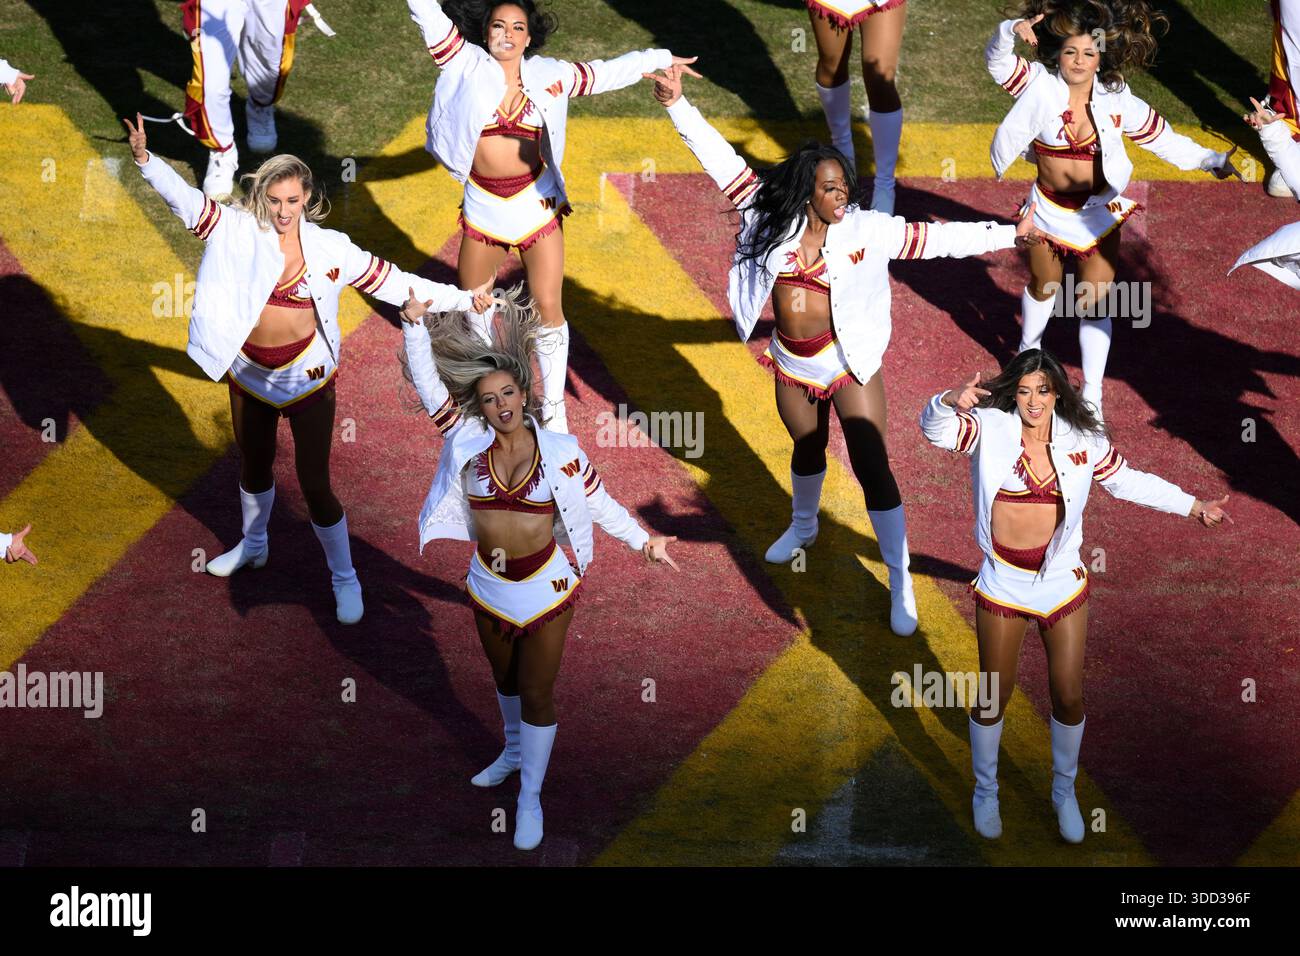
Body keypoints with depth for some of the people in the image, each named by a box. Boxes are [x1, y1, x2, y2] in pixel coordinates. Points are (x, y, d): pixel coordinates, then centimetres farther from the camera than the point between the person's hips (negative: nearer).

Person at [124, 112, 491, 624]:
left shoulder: (329, 248, -12)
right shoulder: (239, 231, -11)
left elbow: (391, 282, -8)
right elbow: (185, 199, -21)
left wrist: (461, 299, -11)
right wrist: (146, 160, -38)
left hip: (308, 379, -3)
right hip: (250, 376, 3)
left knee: (315, 484, 0)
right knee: (253, 467, 25)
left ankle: (345, 578, 20)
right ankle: (253, 545, 52)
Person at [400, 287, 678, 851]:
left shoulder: (558, 450, -13)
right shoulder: (469, 442, -9)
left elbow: (599, 503, -3)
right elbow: (428, 384, -11)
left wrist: (643, 541, -6)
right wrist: (415, 324, -20)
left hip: (547, 589, -3)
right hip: (489, 588, 3)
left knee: (536, 693, 5)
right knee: (505, 678, 26)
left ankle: (530, 797, 18)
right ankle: (514, 750, 52)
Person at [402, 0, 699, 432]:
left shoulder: (548, 76, -3)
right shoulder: (467, 65, -8)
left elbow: (606, 73, 10)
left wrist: (658, 58, 16)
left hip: (536, 205, 0)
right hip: (483, 209, 0)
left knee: (548, 308, -1)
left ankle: (554, 407, 13)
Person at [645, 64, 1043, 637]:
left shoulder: (865, 229, -15)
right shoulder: (772, 216, -10)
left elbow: (936, 239, -14)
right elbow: (721, 161, -11)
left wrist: (1009, 235, -18)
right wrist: (676, 102, -17)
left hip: (849, 362, -3)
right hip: (793, 365, 3)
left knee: (873, 468, -3)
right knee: (807, 449, 27)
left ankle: (901, 585, 6)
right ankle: (803, 528, 56)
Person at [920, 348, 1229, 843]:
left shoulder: (1083, 440, -5)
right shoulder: (990, 430, -12)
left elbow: (1130, 481, 8)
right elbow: (936, 429, -28)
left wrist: (1193, 506, 10)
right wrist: (951, 401, -50)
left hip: (1063, 584, 2)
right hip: (1002, 586, -1)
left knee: (1069, 698, 10)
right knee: (994, 696, 12)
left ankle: (1064, 790, 35)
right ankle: (985, 791, 35)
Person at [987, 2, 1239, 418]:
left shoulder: (1116, 100, -13)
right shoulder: (1040, 85, -16)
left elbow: (1162, 138, -5)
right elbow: (997, 59, -27)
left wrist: (1212, 160, -13)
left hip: (1099, 213, 0)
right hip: (1048, 209, 1)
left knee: (1095, 302, 2)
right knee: (1043, 287, 25)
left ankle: (1092, 395, 14)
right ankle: (1029, 351, 54)